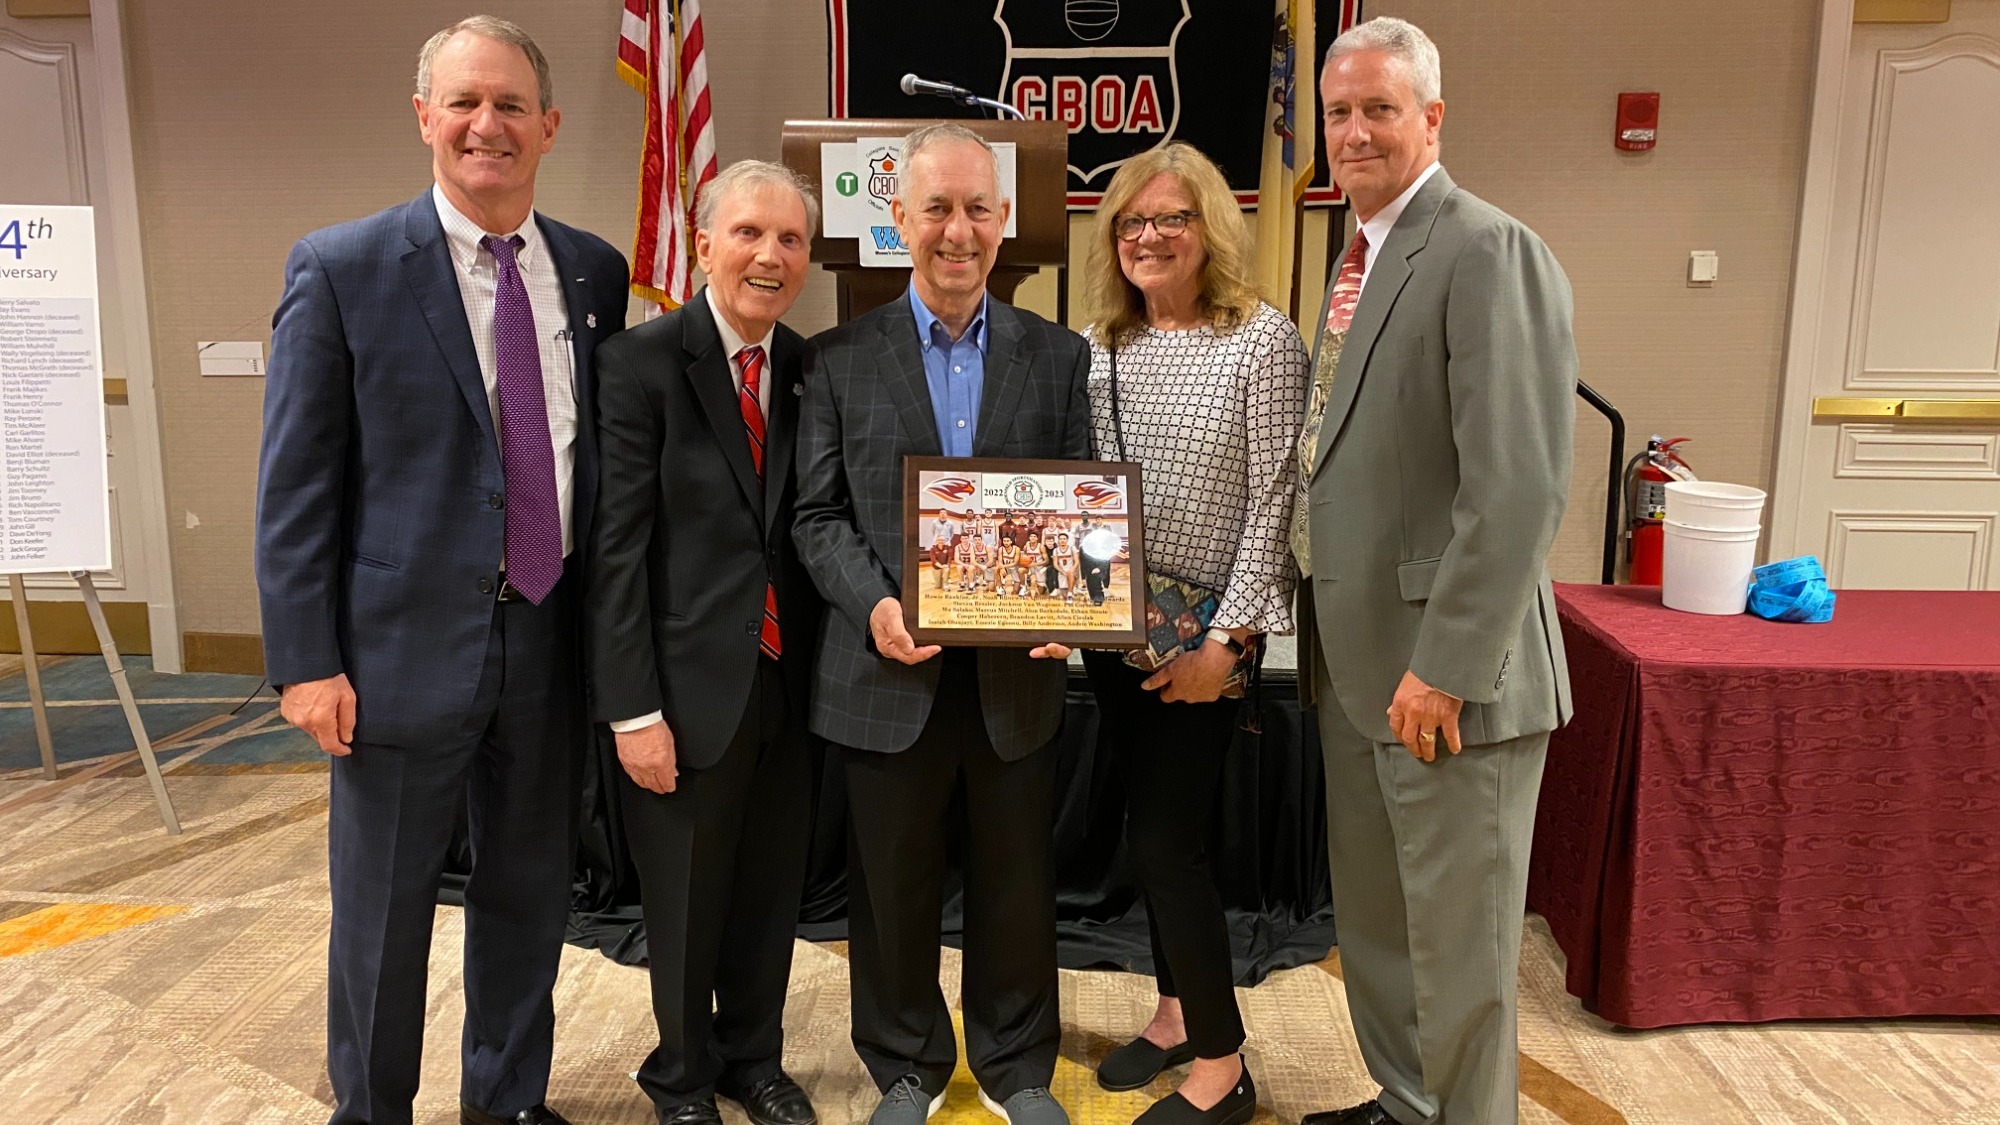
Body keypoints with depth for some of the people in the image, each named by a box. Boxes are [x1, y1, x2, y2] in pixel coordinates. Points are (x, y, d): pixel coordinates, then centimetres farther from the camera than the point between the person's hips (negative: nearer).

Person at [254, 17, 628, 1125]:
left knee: (528, 895, 18)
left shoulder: (594, 272, 4)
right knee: (382, 910, 12)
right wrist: (305, 662, -10)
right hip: (405, 644, -3)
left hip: (551, 640, 4)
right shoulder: (341, 269, -6)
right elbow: (294, 485, -6)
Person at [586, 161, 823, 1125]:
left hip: (788, 682, 4)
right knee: (685, 904, 13)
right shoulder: (639, 362, -10)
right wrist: (634, 709, -14)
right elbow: (615, 547, -12)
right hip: (689, 685, -4)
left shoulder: (811, 369, 4)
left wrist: (827, 671, -1)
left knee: (770, 895, 18)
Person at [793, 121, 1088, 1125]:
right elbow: (819, 514, 0)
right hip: (890, 673, -1)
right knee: (894, 889, 13)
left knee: (1016, 885, 15)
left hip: (1018, 672, 1)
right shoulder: (840, 358, 2)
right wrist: (872, 603, -17)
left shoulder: (1058, 356, 5)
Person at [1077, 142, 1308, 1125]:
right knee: (1153, 831, 16)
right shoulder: (1100, 348, 7)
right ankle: (1177, 1013, 34)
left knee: (1167, 841, -4)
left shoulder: (1262, 341, -9)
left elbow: (1274, 502, -13)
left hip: (1202, 638, -6)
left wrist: (1226, 640, -17)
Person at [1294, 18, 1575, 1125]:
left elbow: (1520, 486, -22)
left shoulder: (1489, 253, -15)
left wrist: (1444, 668, -22)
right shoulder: (1361, 261, 14)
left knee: (1457, 947, 6)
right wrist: (1323, 638, 12)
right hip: (1355, 662, 9)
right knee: (1373, 921, 21)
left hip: (1444, 672, -9)